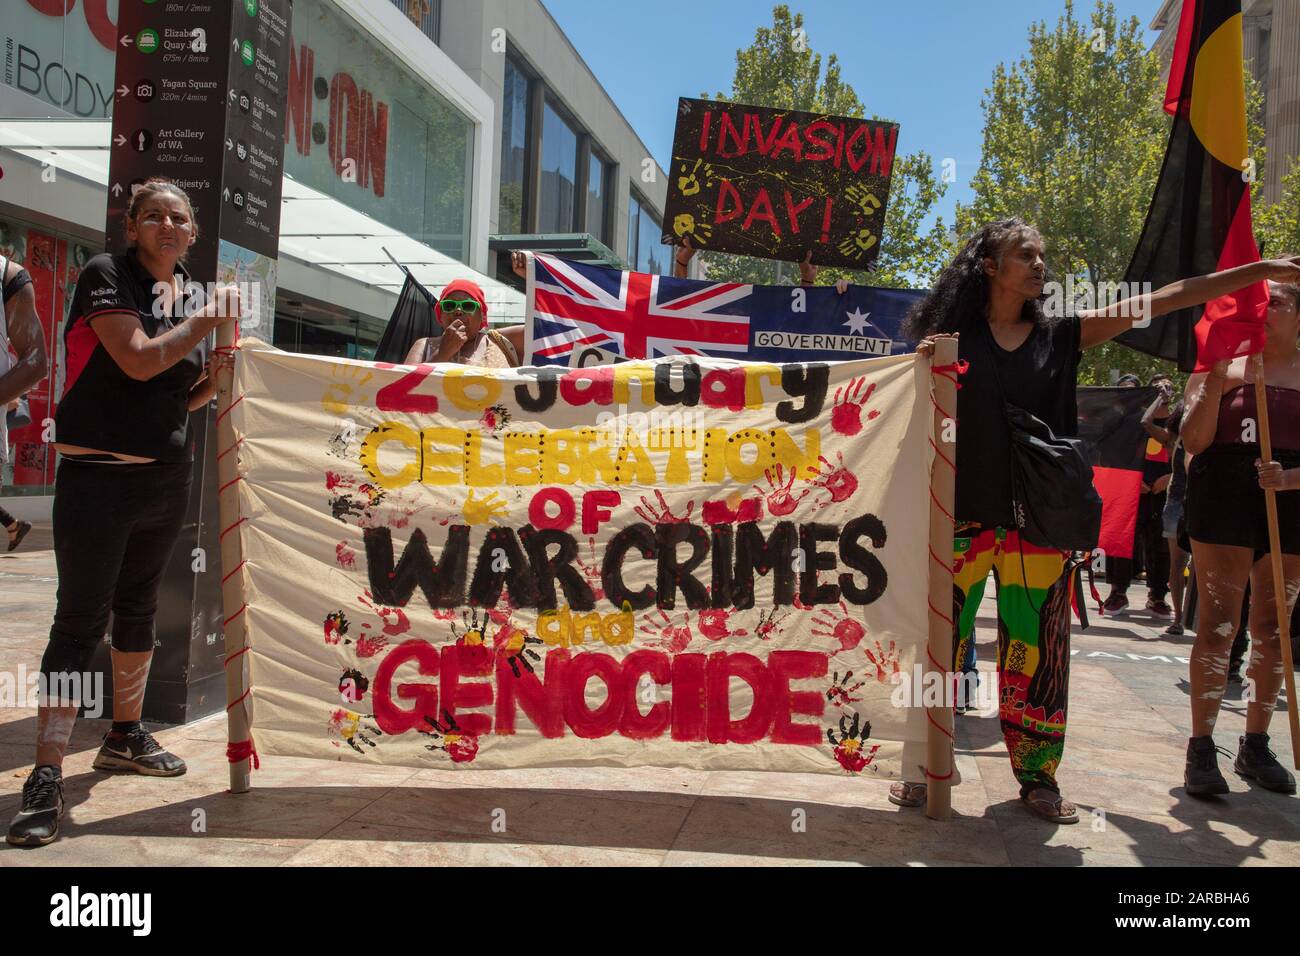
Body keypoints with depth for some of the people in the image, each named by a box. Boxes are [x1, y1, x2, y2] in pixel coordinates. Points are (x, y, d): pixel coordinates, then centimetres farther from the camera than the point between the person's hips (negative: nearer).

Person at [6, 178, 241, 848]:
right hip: (97, 475, -7)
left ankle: (125, 736, 32)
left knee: (138, 607, 17)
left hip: (167, 477, 7)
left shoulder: (189, 294, 12)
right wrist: (208, 319, -11)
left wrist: (221, 370, -2)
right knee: (80, 618, -8)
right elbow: (139, 360, -20)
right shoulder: (105, 275, -7)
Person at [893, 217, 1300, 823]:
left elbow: (1166, 299, 7)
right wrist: (925, 369, -16)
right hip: (966, 517, -3)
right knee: (942, 643, -1)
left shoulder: (1061, 336, 9)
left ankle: (1038, 776, 21)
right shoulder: (952, 336, 1)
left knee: (1037, 651, 8)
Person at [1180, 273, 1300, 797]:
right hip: (1223, 501, -3)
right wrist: (1214, 382, -16)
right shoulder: (1223, 364, 4)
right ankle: (1201, 749, -2)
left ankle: (1255, 745, 19)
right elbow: (1194, 442, -5)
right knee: (1218, 625, -6)